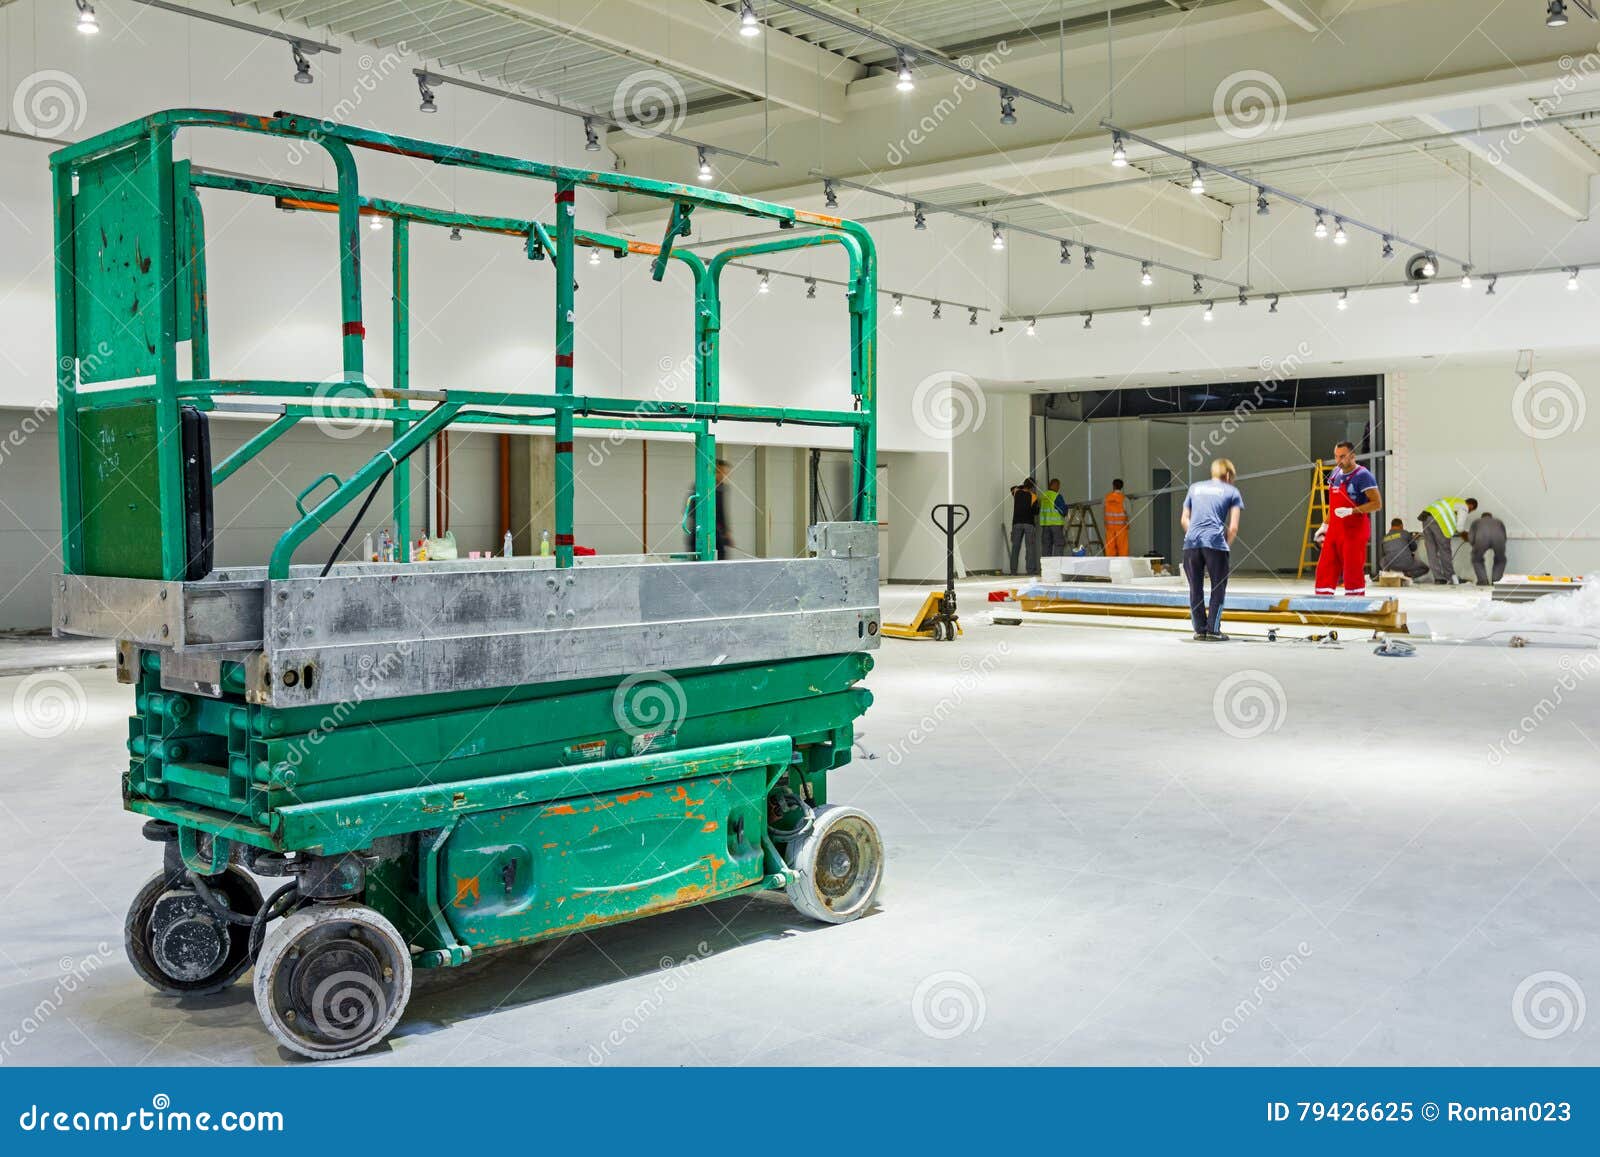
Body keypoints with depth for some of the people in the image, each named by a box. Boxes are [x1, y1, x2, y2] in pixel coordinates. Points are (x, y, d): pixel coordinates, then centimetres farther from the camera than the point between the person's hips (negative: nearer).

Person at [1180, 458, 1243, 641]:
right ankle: (1213, 631, 5)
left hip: (1191, 543, 3)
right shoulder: (1232, 491, 12)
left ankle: (1200, 630, 13)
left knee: (1195, 589, 10)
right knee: (1218, 588, 7)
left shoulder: (1194, 488, 22)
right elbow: (1233, 527, 5)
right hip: (1215, 542, -3)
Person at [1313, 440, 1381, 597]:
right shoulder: (1336, 472, 13)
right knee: (1325, 568, 6)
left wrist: (1352, 511, -23)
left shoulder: (1362, 475, -12)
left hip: (1354, 530, -7)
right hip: (1334, 529, 8)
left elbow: (1377, 503, -15)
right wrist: (1325, 525, 21)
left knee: (1353, 570, -3)